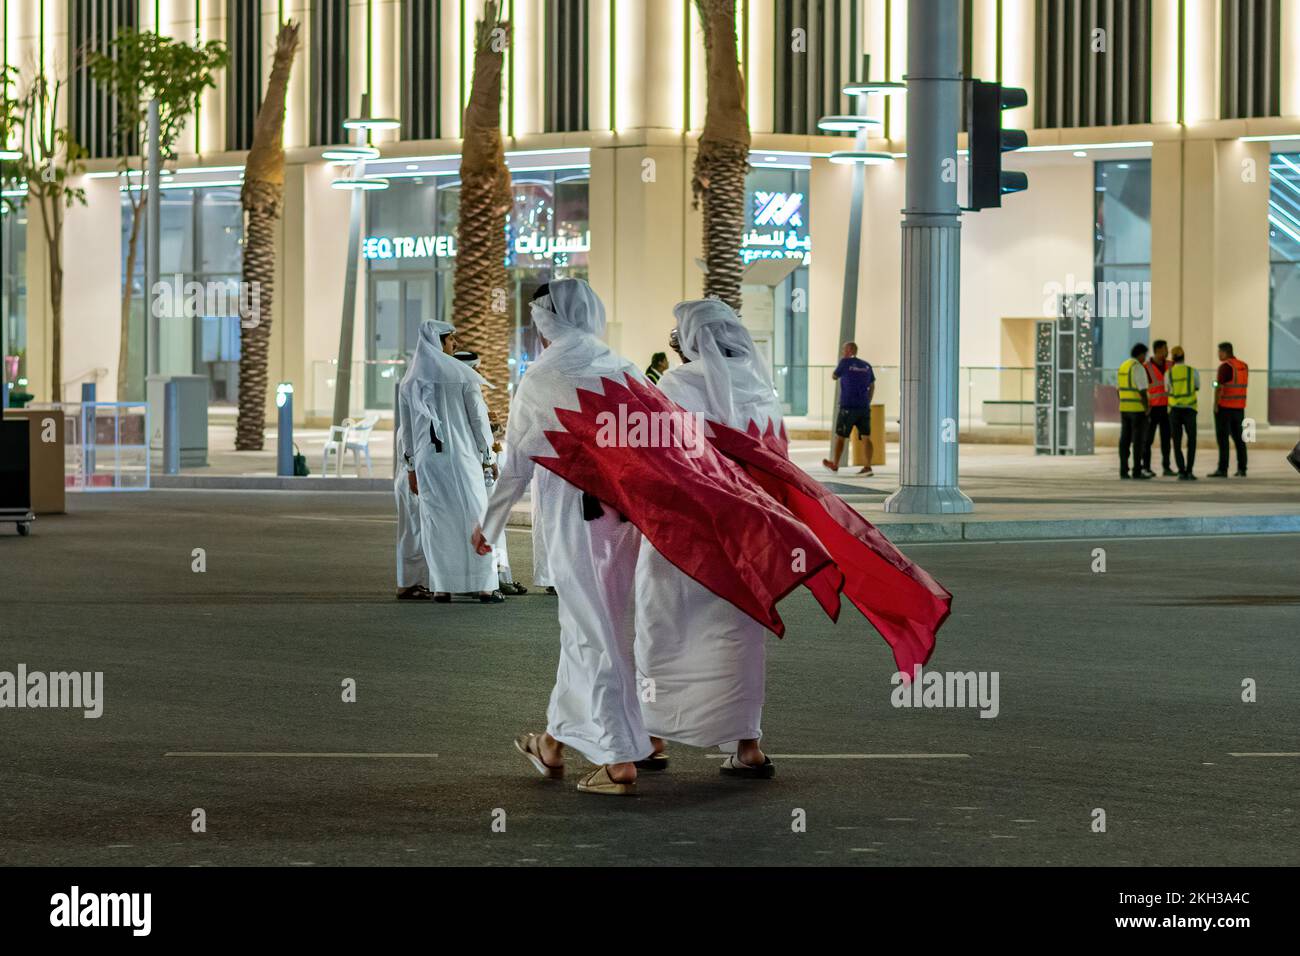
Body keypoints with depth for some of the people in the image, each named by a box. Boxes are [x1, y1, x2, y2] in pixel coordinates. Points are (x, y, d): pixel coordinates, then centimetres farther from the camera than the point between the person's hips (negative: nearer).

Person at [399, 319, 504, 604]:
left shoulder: (410, 381, 8)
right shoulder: (463, 375, -5)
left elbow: (407, 428, 11)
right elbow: (479, 417, -5)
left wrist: (412, 467, 17)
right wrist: (489, 457, 4)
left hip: (427, 460, 3)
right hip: (462, 456, -3)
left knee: (436, 522, 8)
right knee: (474, 517, 2)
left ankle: (441, 587, 4)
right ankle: (484, 586, 0)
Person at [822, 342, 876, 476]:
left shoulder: (845, 363, -6)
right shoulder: (867, 366, 8)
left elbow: (834, 376, 9)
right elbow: (872, 387, 13)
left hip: (848, 407, -4)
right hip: (864, 407, 4)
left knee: (839, 436, 9)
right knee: (866, 437, 0)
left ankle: (835, 465, 18)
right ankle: (868, 467, -8)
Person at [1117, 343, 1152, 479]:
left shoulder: (1123, 367, 12)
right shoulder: (1138, 368, -14)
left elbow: (1118, 388, 15)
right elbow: (1142, 390, -19)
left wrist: (1124, 406, 18)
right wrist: (1147, 407, -10)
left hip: (1124, 408, 8)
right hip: (1138, 408, -8)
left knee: (1125, 440, 6)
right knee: (1139, 440, -4)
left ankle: (1123, 470, 3)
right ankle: (1137, 471, -5)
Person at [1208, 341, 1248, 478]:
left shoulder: (1225, 366, -15)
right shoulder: (1243, 366, 10)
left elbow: (1219, 388, -19)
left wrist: (1216, 405, -13)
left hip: (1224, 406, -7)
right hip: (1239, 408, 7)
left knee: (1222, 438, -5)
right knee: (1239, 439, 12)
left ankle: (1222, 469, -7)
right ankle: (1242, 469, 11)